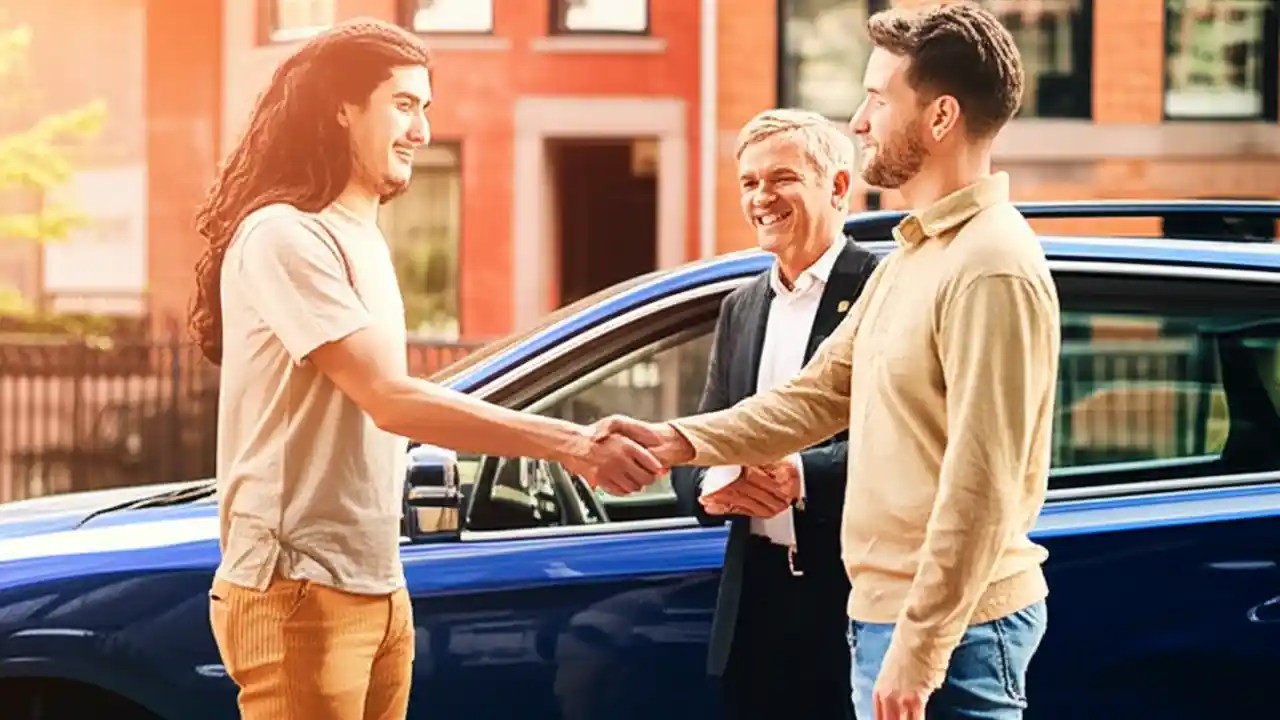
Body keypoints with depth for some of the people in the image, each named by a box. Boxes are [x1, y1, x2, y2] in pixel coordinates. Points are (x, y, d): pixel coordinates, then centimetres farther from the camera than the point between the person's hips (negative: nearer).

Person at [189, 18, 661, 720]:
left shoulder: (364, 241, 16)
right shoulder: (284, 236, -14)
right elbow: (391, 401, -21)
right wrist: (572, 443, -24)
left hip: (376, 589, 9)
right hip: (298, 593, -9)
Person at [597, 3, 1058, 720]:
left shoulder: (992, 267, -18)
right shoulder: (912, 256, 16)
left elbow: (980, 485, -22)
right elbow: (819, 395, 17)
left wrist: (918, 649, -23)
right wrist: (679, 441, 5)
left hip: (950, 625, -10)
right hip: (890, 611, 10)